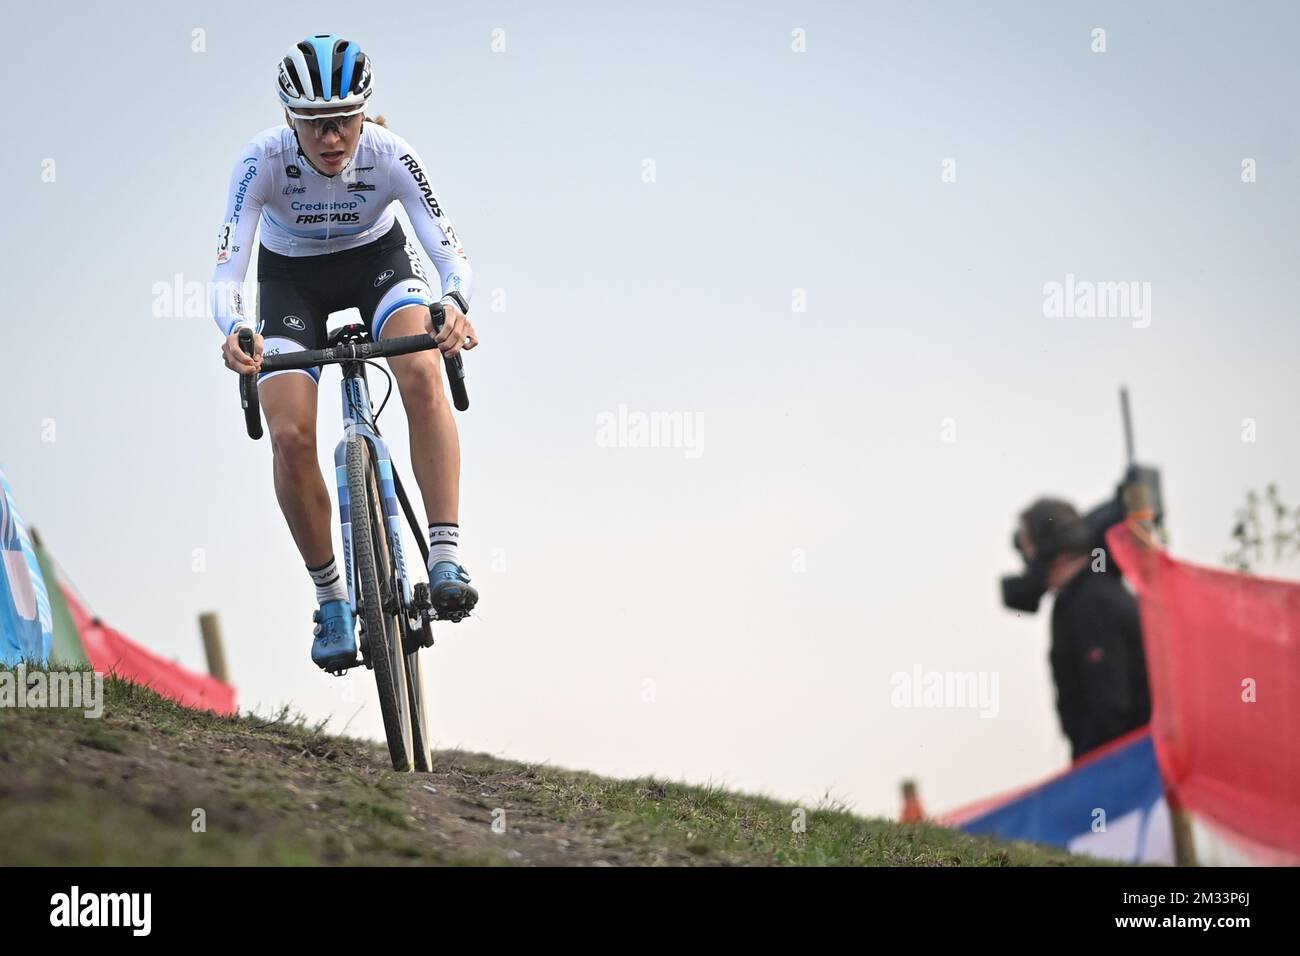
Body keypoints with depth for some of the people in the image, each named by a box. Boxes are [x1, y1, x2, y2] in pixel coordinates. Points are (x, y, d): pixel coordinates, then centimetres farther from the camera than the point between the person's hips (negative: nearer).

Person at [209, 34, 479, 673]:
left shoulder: (390, 158, -30)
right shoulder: (263, 161, -31)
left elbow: (453, 254, -36)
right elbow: (226, 273, -36)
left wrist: (454, 303, -58)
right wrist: (234, 330, -57)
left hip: (377, 259, 0)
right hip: (291, 279, 0)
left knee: (423, 377, -30)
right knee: (290, 437, -17)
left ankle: (446, 559, -28)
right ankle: (332, 601, 1)